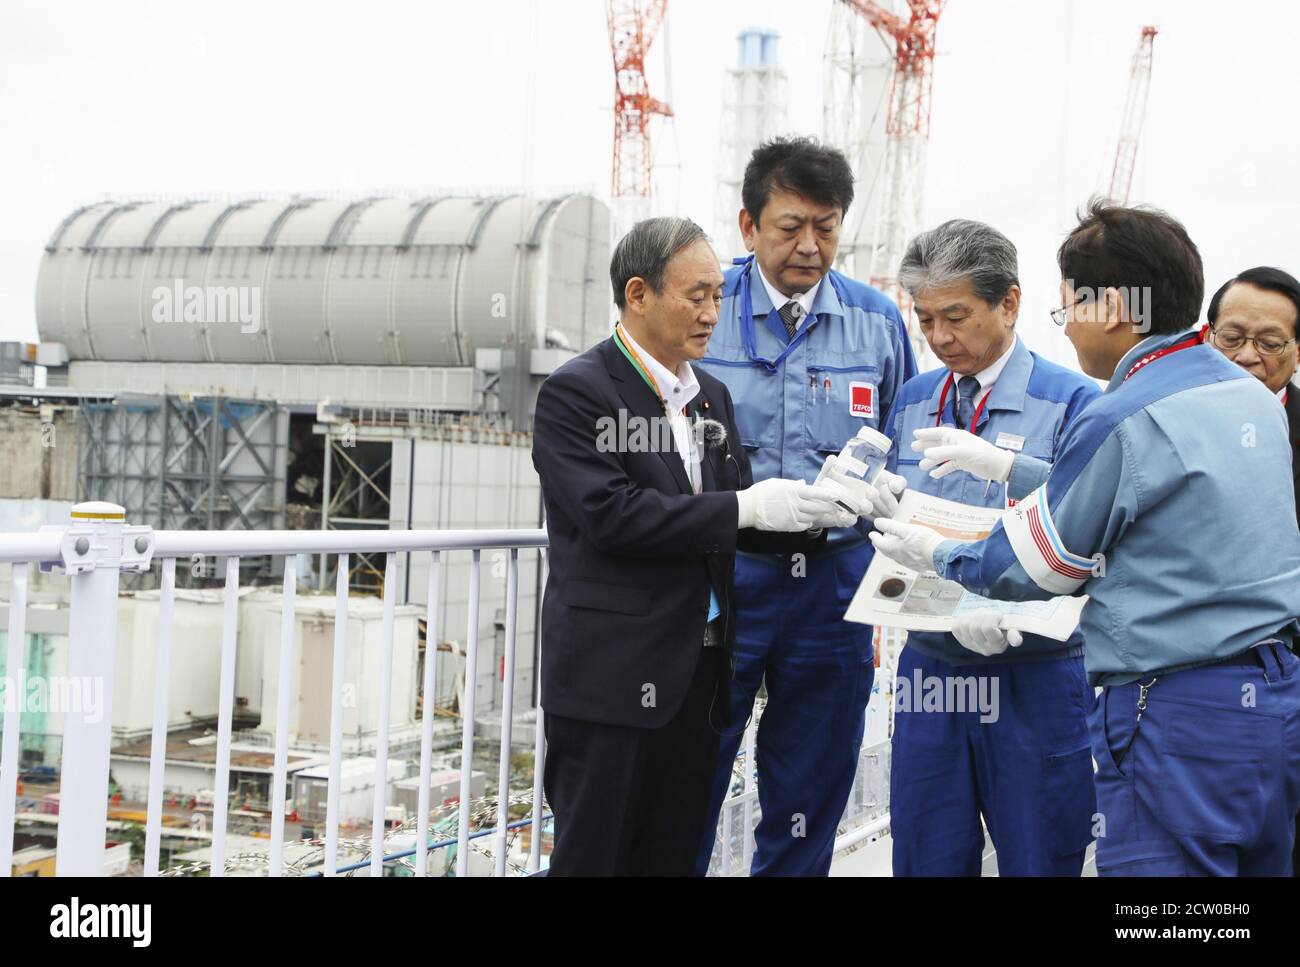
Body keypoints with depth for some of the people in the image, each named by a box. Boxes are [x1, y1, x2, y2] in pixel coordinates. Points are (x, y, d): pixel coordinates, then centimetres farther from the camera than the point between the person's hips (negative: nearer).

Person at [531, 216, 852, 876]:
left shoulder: (711, 396, 14)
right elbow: (610, 516, -20)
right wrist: (745, 506, -21)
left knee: (672, 858, 12)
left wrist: (811, 513, -5)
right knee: (592, 855, 1)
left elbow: (734, 523, 14)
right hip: (612, 676, -7)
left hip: (696, 674, 7)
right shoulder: (575, 393, -9)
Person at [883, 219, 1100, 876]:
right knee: (925, 860, 12)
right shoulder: (913, 401, 9)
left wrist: (1011, 466, -31)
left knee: (1039, 859, 7)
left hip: (1036, 679, -4)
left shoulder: (1073, 402, -7)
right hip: (929, 667, 4)